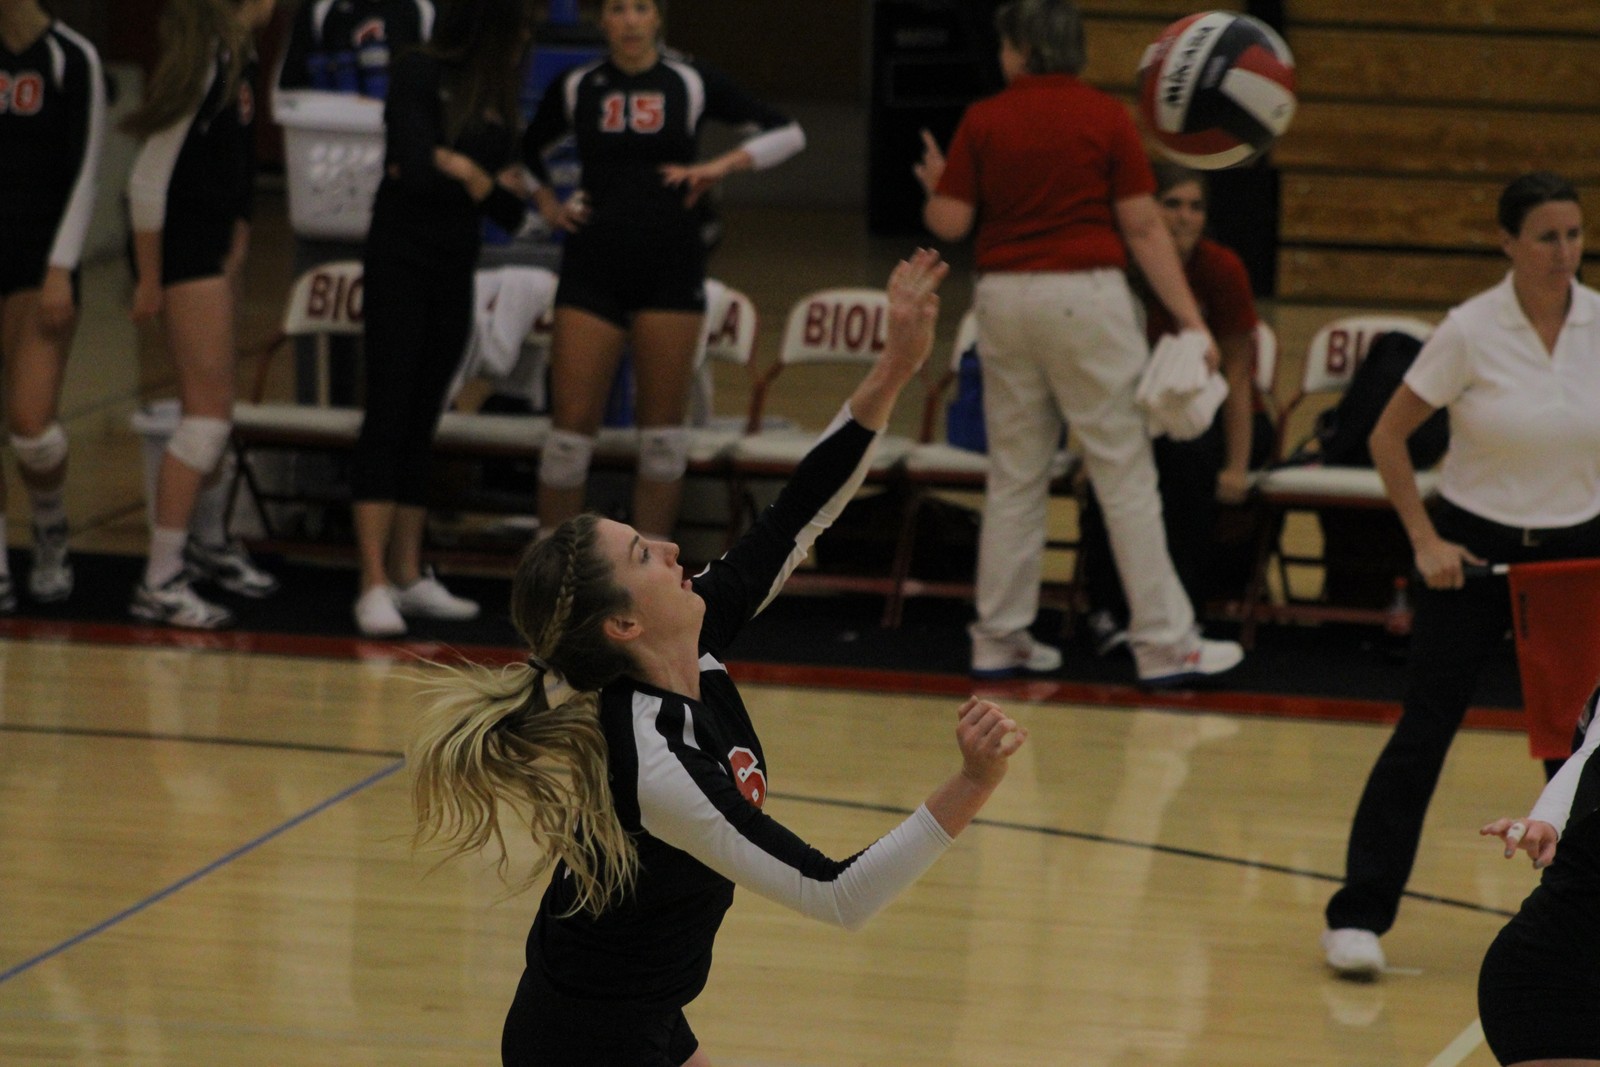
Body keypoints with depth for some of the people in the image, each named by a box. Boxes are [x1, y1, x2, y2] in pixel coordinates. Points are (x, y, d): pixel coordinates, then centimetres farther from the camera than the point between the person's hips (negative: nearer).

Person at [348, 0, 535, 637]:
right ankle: (373, 584, -15)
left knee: (421, 426, 8)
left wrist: (459, 169, -7)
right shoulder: (420, 75, -6)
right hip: (401, 265, -6)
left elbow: (510, 213, 11)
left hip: (455, 273, 6)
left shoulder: (495, 100, 12)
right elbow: (416, 167, -18)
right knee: (389, 418, -10)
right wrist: (478, 179, -2)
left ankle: (408, 576, 10)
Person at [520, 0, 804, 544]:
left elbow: (787, 133, 3)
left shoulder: (690, 83, 2)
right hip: (592, 269, 0)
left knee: (663, 430, 1)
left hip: (670, 272, 0)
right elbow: (526, 150, 23)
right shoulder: (576, 87, 5)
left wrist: (722, 166, -9)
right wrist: (548, 204, 8)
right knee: (572, 422, -5)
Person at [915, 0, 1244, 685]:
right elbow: (1143, 227, -5)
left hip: (1004, 295, 3)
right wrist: (1191, 320, -3)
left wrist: (935, 186, 22)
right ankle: (1164, 643, -1)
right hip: (1086, 293, -3)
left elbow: (949, 222, 0)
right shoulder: (1106, 117, -3)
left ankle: (1000, 638, 14)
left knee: (1014, 477, 12)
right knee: (1125, 475, 0)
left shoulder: (982, 121, 1)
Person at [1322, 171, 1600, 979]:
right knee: (1422, 734, -6)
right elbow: (1387, 437, -4)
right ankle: (1358, 916, -2)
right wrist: (1425, 539, -9)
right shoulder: (1471, 331, -12)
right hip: (1474, 549, -3)